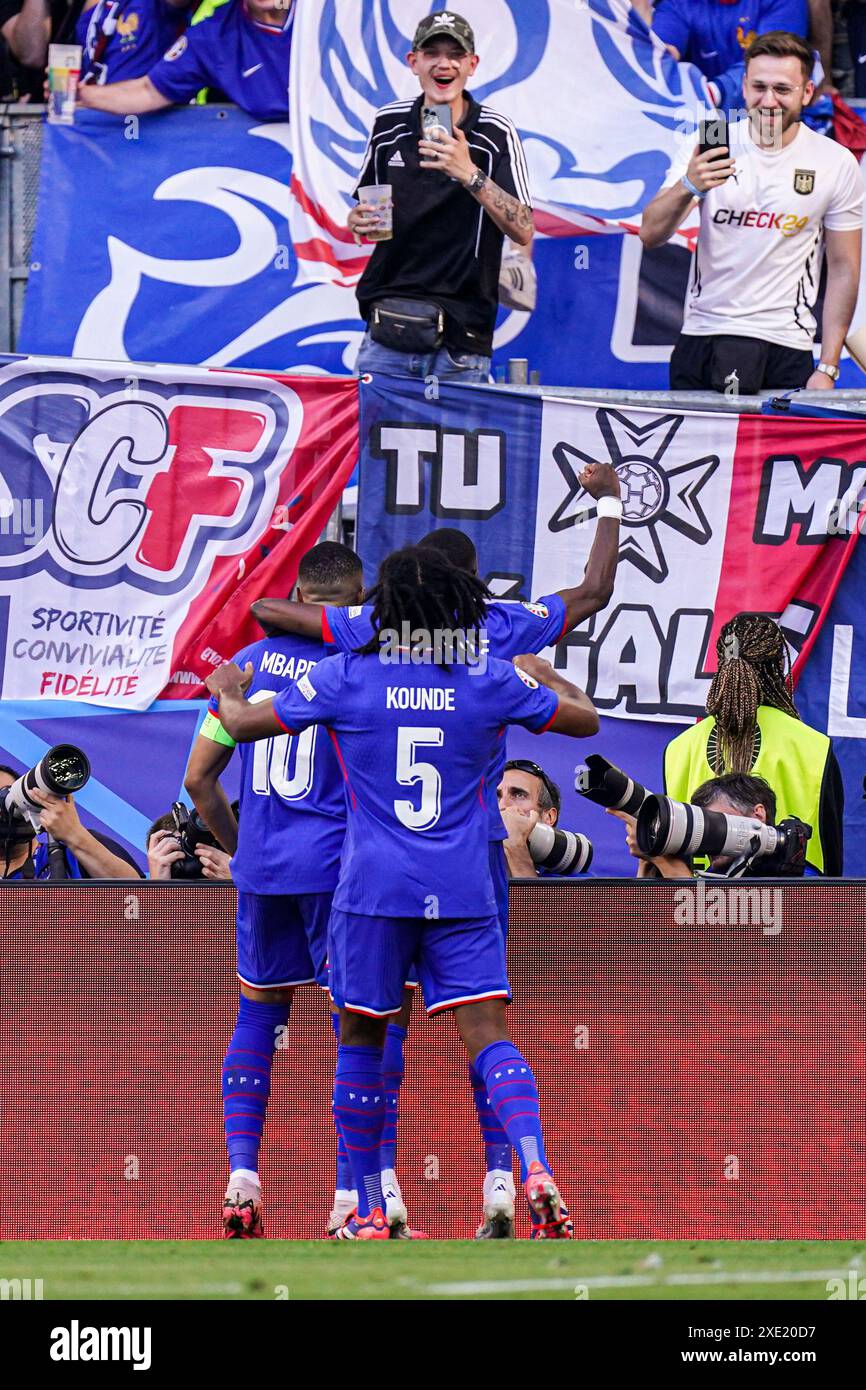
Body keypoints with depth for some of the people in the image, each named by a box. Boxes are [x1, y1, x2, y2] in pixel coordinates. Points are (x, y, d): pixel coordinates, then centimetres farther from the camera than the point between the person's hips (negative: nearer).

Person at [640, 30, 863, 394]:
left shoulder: (837, 164, 0)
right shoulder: (710, 149, 0)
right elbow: (650, 235, -6)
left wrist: (827, 369, -1)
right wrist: (689, 186, -27)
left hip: (785, 345, -1)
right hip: (702, 334, 1)